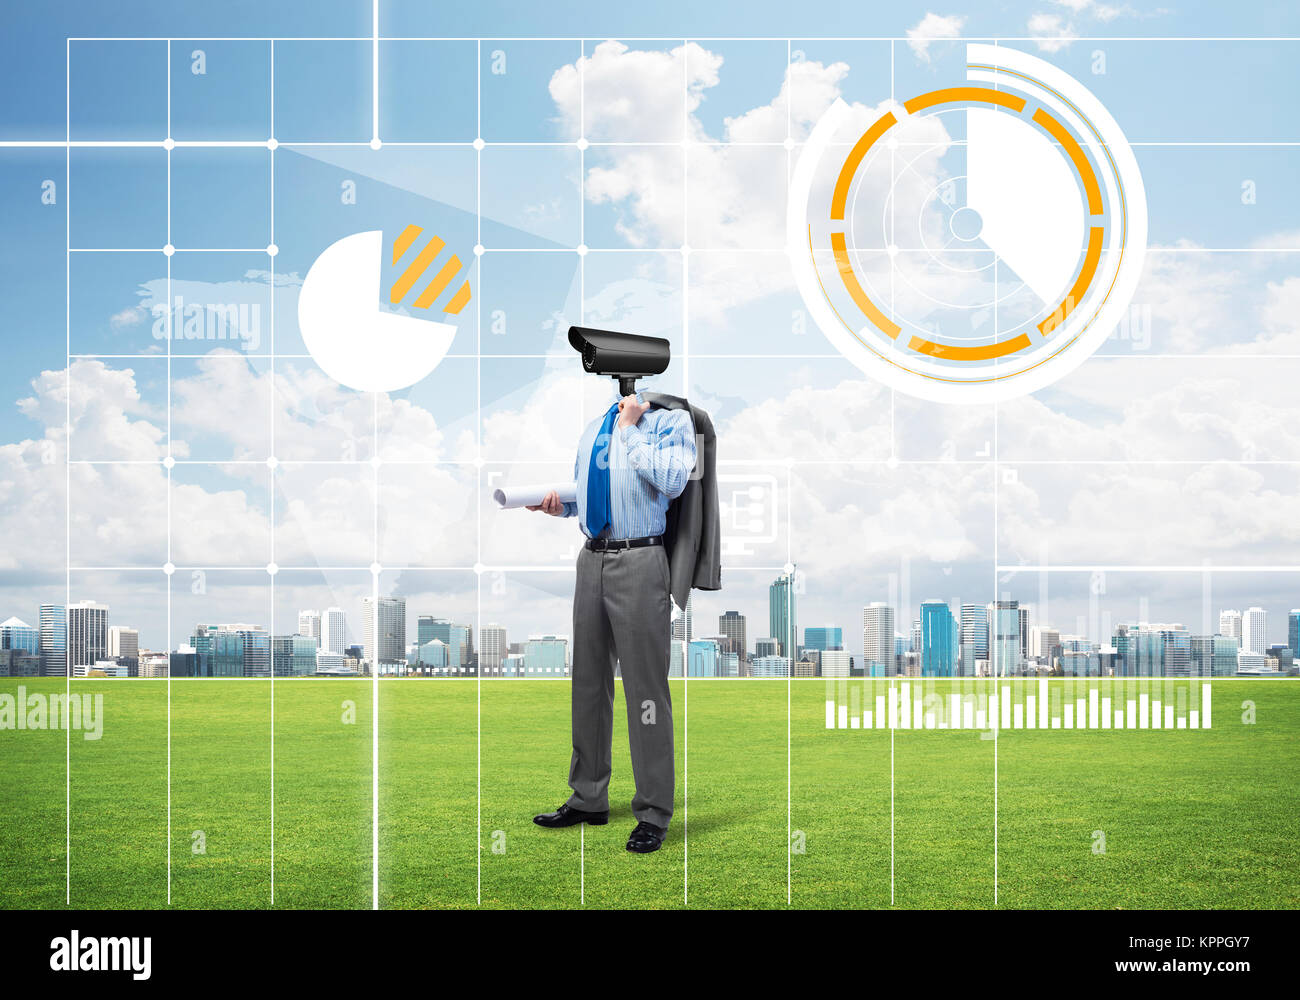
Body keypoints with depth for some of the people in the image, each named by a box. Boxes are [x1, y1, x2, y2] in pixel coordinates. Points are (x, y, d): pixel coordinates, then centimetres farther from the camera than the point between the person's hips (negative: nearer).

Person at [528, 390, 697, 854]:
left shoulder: (670, 419, -3)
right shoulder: (595, 427, 17)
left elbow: (671, 481, -20)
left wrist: (631, 428, -13)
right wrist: (561, 503, 7)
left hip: (639, 561, -7)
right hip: (592, 558, 7)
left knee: (645, 686, -4)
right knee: (589, 682, 14)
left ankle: (653, 813, 7)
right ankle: (588, 798, 28)